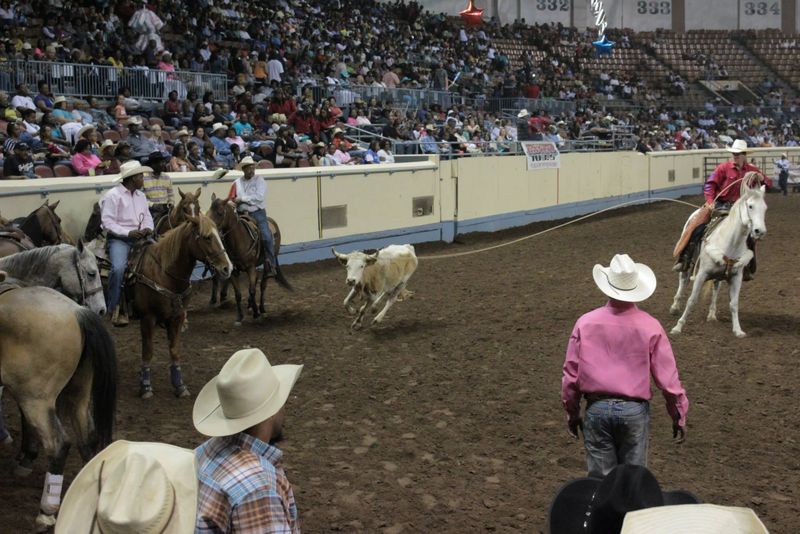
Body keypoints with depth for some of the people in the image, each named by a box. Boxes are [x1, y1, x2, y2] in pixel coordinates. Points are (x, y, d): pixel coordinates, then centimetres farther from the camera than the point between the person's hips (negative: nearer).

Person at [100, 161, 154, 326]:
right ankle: (115, 309, -17)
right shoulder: (113, 195, -6)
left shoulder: (140, 195, 16)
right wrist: (128, 233, -21)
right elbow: (108, 222, -12)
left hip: (140, 237, 6)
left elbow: (147, 217, 18)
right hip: (118, 238, -6)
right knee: (118, 267, -31)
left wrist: (148, 228, -6)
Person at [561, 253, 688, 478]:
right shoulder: (650, 326, -9)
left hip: (597, 409, 1)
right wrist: (679, 417, 9)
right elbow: (668, 379, -5)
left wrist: (572, 413, 13)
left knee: (600, 478, 10)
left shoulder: (585, 323, -6)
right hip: (634, 410, -1)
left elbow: (571, 374, 0)